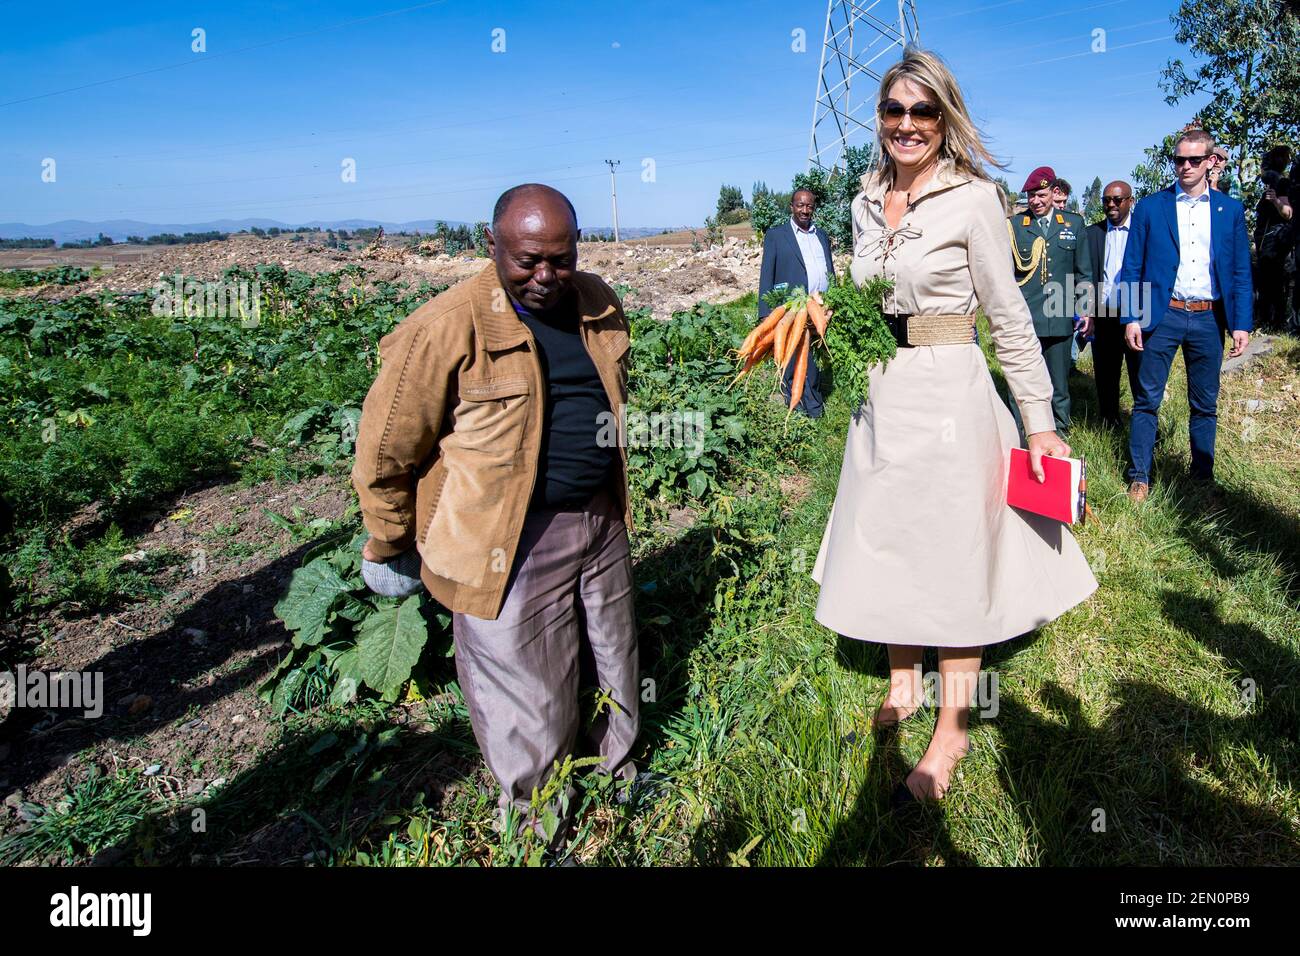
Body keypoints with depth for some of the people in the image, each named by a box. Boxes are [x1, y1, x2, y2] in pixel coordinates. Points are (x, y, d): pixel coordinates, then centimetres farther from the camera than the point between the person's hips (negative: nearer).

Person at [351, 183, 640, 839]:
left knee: (615, 665, 23)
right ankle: (535, 828, 35)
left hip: (600, 525, 6)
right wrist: (391, 546, 1)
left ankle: (619, 772, 51)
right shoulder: (448, 327, -19)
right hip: (513, 545, -6)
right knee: (527, 700, 8)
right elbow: (386, 447, -10)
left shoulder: (599, 306, 2)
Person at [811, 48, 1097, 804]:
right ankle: (903, 686, 36)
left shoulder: (972, 198, -7)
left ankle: (953, 729, 20)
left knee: (952, 562, 4)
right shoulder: (867, 204, 9)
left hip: (947, 394, -6)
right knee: (883, 549, 14)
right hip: (881, 397, 6)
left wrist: (1040, 421, -8)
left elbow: (1009, 317, -6)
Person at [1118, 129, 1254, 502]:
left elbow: (1241, 272, 7)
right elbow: (1132, 268, 2)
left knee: (1205, 405, 9)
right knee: (1146, 400, -1)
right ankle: (1139, 478, 8)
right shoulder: (1149, 207, 3)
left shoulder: (1230, 210, 8)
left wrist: (1241, 324, 0)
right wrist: (1131, 318, -7)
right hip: (1162, 316, -2)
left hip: (1209, 319, 2)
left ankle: (1202, 478, 21)